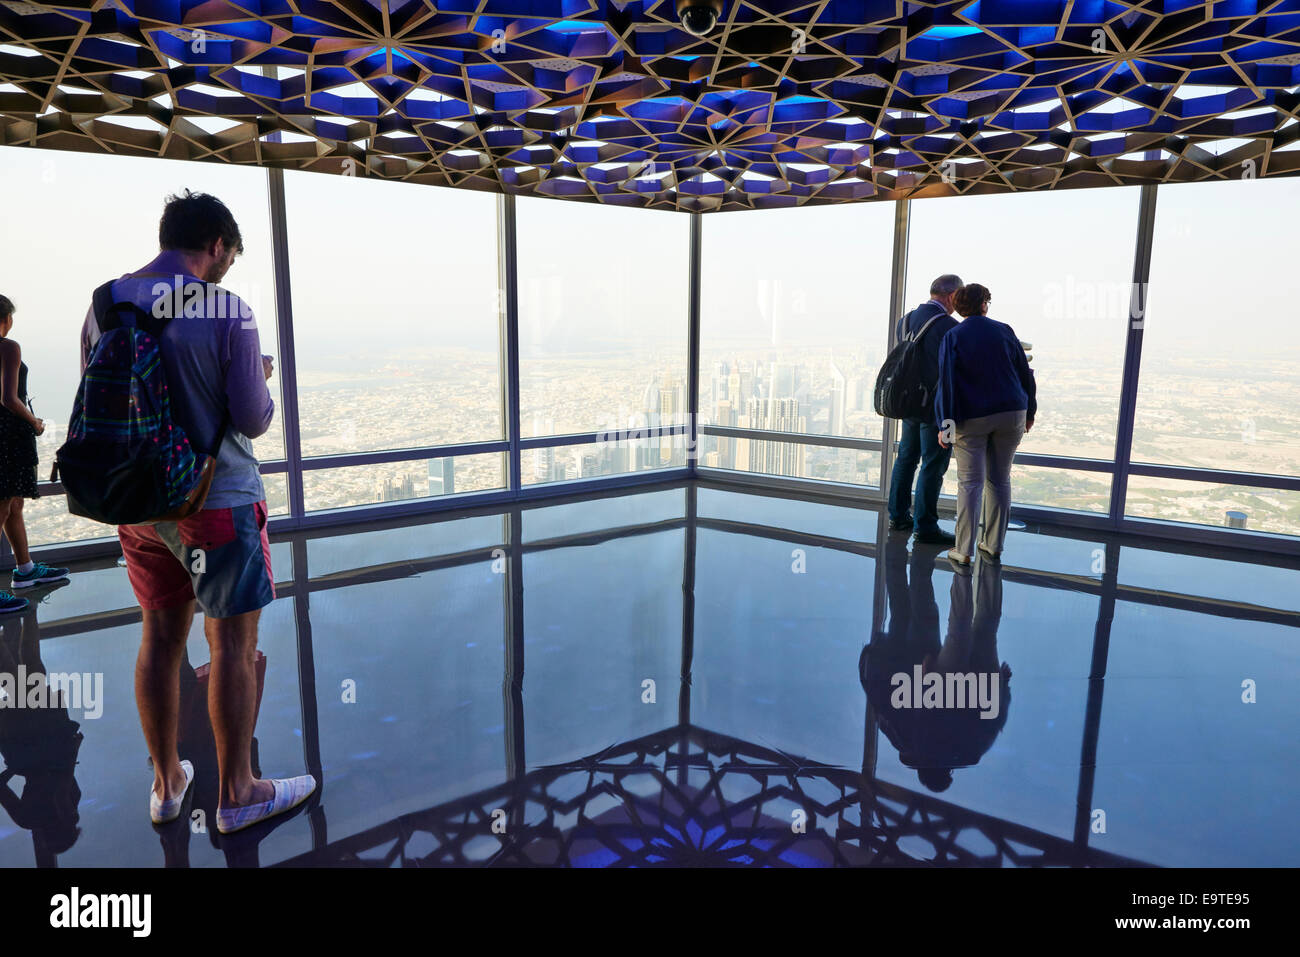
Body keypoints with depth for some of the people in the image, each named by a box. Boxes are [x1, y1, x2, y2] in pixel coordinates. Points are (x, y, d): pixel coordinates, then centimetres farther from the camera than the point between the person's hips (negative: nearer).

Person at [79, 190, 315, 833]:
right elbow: (254, 420, -12)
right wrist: (261, 378, 7)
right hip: (218, 502, -6)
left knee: (161, 637, 15)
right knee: (232, 647, 4)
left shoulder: (104, 304, 4)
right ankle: (236, 795, 16)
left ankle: (166, 783, 29)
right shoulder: (228, 312, -13)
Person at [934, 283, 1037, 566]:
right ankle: (993, 545, 17)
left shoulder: (952, 338, -4)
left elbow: (946, 382, -12)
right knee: (1000, 479, 11)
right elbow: (1024, 373, 6)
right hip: (1011, 414, 2)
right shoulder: (1004, 331, 4)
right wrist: (1029, 411, 16)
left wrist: (945, 424, -11)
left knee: (970, 482, 0)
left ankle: (964, 550, -1)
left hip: (971, 419, -2)